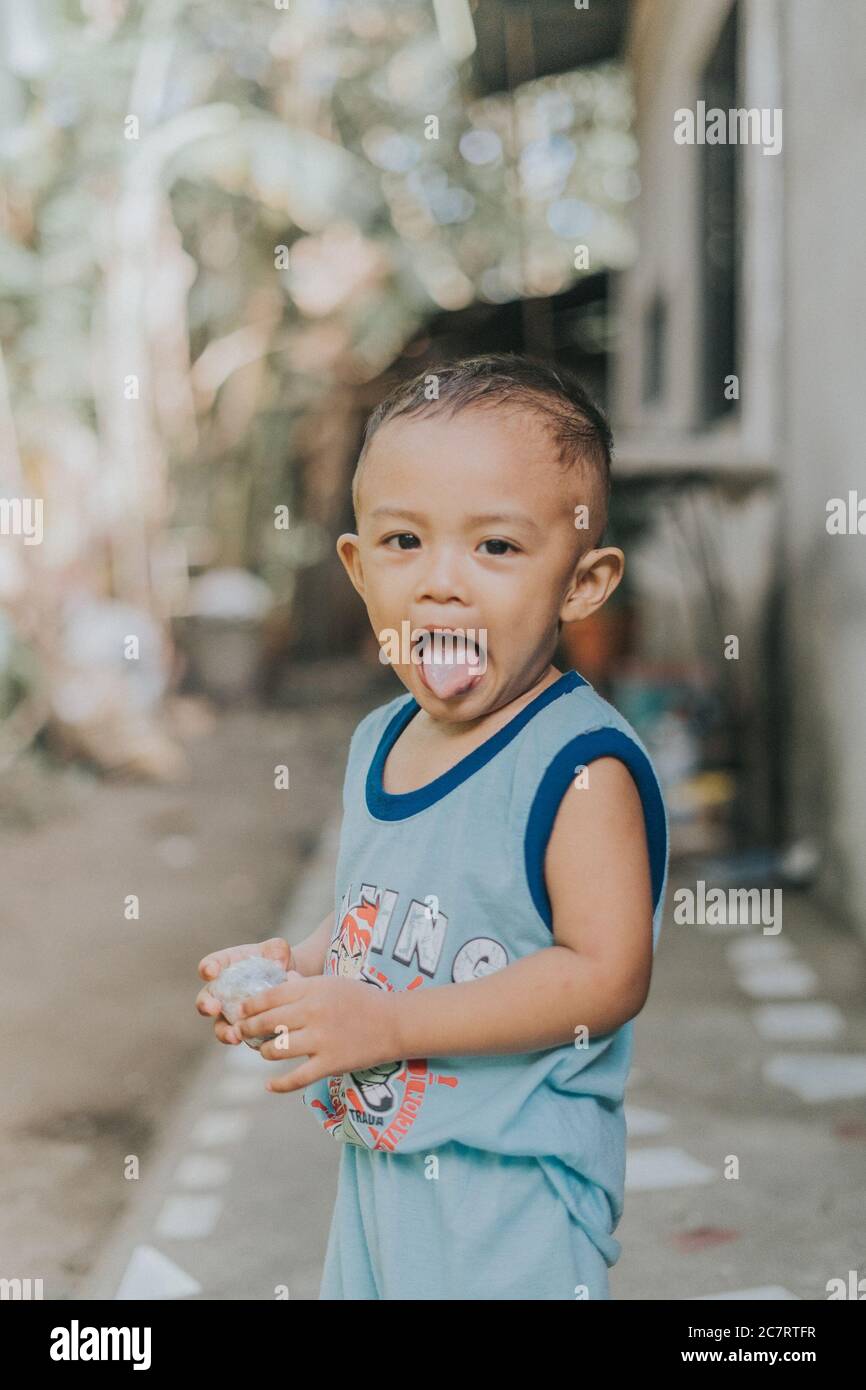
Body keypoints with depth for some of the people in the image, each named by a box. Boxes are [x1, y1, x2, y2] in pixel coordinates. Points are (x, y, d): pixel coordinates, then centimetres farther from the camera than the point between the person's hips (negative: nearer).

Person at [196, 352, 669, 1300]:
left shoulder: (580, 764, -20)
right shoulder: (378, 740, 4)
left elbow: (607, 975, -25)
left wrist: (389, 1023, -25)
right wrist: (296, 967, -2)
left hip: (513, 1187, -7)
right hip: (375, 1159, 7)